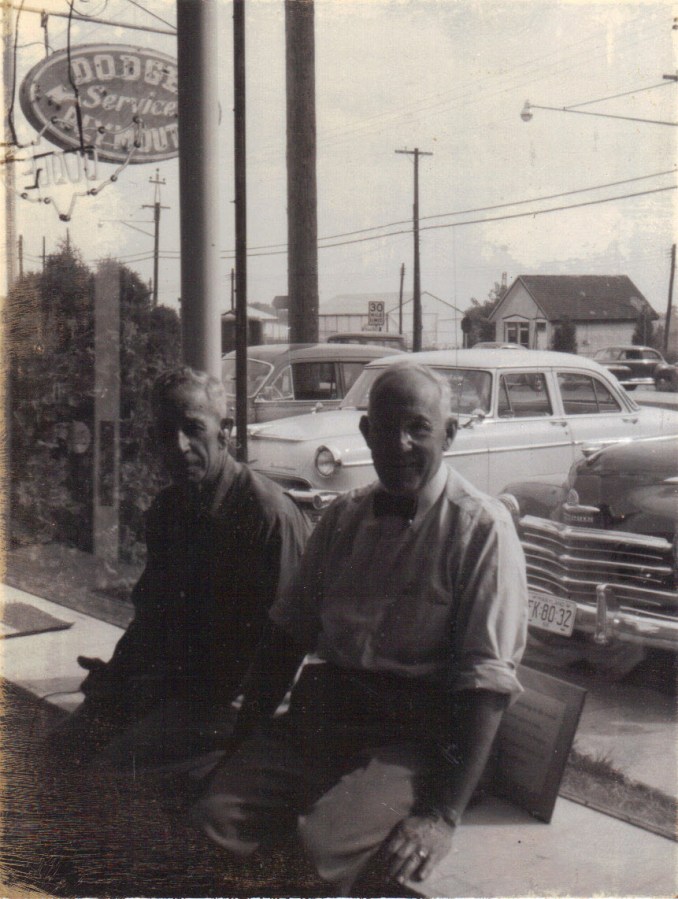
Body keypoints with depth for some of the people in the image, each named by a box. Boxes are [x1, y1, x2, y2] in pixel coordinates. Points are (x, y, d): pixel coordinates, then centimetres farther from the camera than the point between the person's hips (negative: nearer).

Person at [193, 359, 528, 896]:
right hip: (317, 720, 5)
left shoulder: (480, 529, -5)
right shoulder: (344, 518, 14)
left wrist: (443, 815, -19)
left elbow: (485, 680, -12)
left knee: (327, 848, -30)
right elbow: (288, 631, 17)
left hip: (413, 736, -5)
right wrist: (243, 743, 8)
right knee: (211, 822, -18)